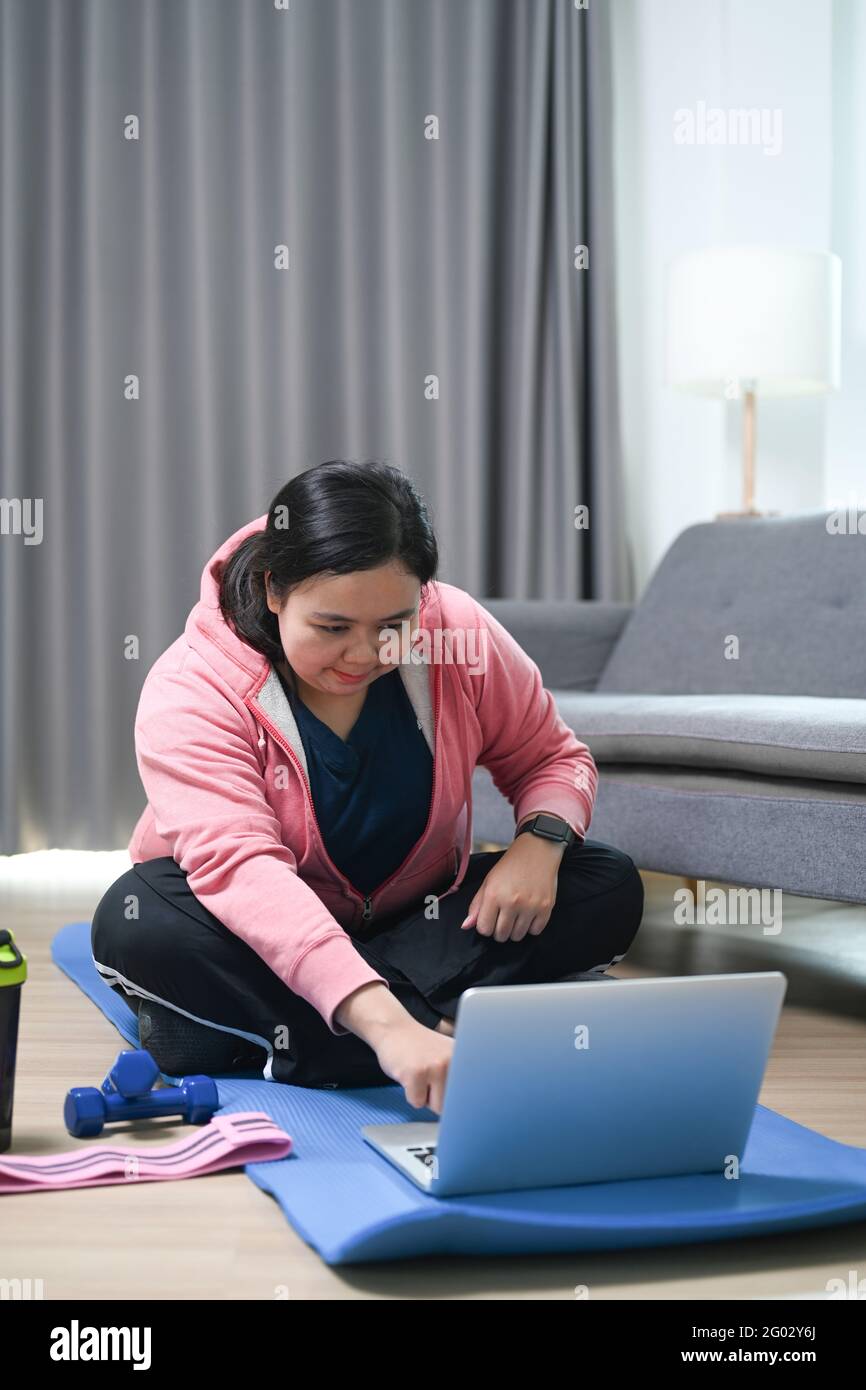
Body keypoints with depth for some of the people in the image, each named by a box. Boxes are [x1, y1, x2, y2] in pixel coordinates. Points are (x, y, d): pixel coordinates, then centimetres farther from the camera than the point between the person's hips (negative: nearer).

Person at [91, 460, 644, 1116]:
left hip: (418, 916, 4)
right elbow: (241, 868, -40)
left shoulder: (460, 634, -15)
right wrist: (387, 1024, -53)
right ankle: (441, 1020, -31)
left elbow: (555, 758, 2)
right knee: (137, 921, -34)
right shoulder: (192, 690, -25)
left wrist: (540, 840, -24)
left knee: (609, 889, -19)